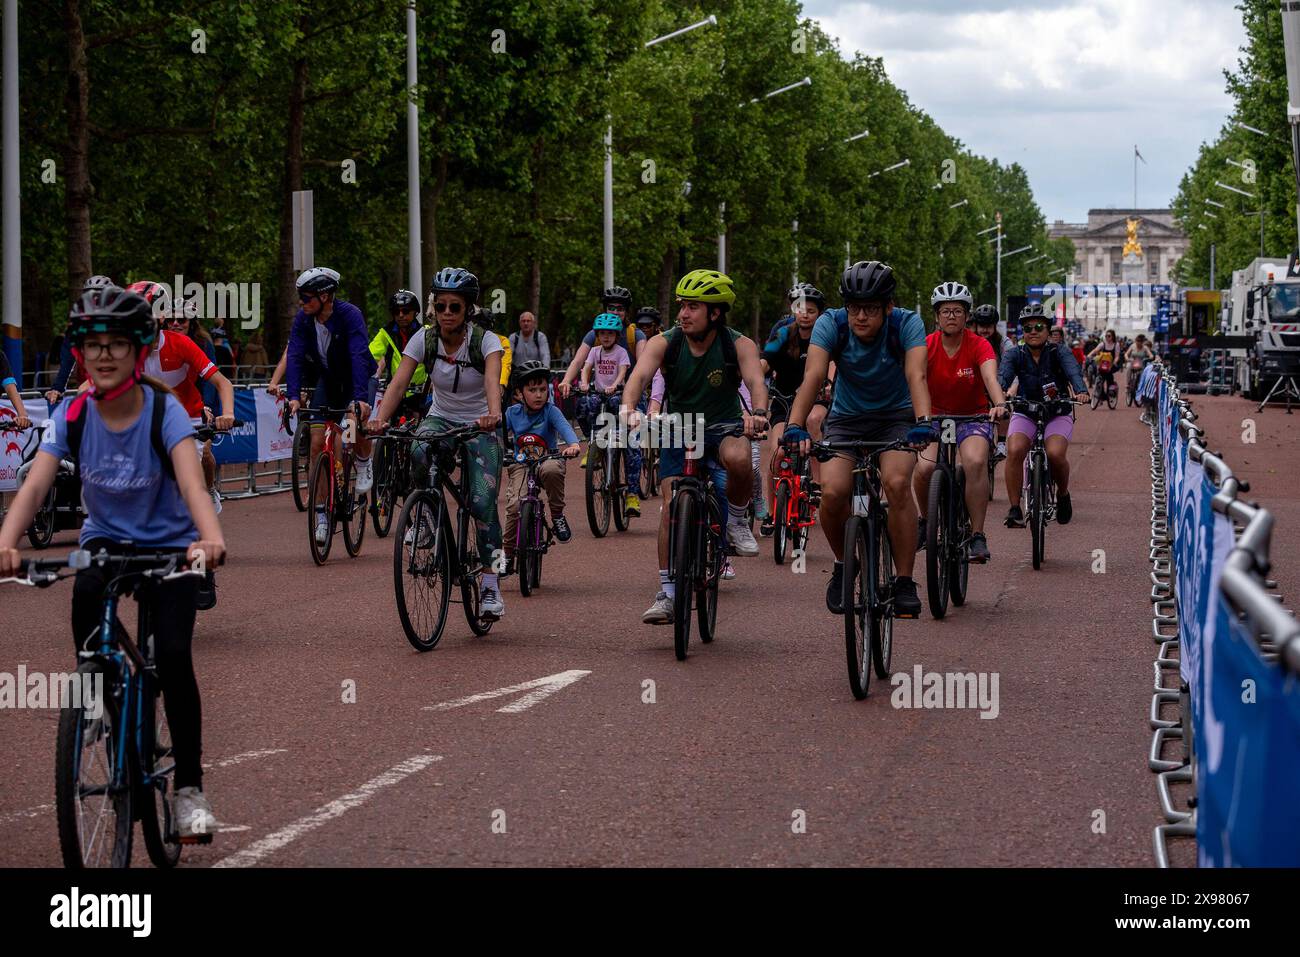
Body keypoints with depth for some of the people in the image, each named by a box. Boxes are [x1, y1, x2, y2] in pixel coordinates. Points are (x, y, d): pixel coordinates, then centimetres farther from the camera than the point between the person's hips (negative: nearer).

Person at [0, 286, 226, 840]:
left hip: (169, 547, -3)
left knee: (172, 657, -20)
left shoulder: (164, 411, -19)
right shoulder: (73, 415, -11)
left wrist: (211, 538, -55)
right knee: (86, 592, -26)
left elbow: (192, 484, -34)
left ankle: (189, 787, -4)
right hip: (106, 541, 3)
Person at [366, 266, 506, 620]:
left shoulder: (486, 340, -18)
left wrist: (493, 414, -57)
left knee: (482, 502, -19)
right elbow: (399, 382, -21)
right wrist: (380, 417, -39)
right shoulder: (424, 339, -10)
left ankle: (490, 584, -8)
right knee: (418, 452, -35)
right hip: (440, 419, 2)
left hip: (480, 427, -2)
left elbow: (492, 381, -36)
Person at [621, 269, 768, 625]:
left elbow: (756, 381, -31)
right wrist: (628, 408, -50)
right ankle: (667, 594, -8)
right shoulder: (664, 343, -12)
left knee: (738, 458, -36)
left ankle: (736, 519, -6)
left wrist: (757, 413, -53)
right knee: (672, 505, -15)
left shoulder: (739, 345, -14)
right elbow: (639, 375, -28)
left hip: (724, 428, -1)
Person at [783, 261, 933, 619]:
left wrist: (922, 422, -54)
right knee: (833, 492, -24)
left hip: (895, 418, -1)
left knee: (897, 483, -30)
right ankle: (844, 564, 7)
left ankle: (904, 582, -16)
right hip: (846, 419, 1)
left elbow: (916, 376, -35)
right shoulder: (831, 323, -19)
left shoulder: (907, 324, -21)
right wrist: (795, 426, -47)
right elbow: (813, 375, -31)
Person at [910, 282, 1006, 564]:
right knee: (924, 468, -25)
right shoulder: (926, 346, -10)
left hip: (973, 416, -1)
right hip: (934, 415, 1)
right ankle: (926, 519, 7)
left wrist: (999, 405, -50)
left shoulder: (979, 345, -14)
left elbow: (990, 377, -31)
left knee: (975, 461, -31)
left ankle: (978, 536, -22)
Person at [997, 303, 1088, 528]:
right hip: (1025, 413, 1)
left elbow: (1073, 370, -27)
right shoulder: (1016, 355, -4)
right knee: (1014, 451, -28)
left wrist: (1080, 390, -49)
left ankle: (1063, 493, 4)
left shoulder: (1058, 352, -7)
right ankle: (1014, 509, -19)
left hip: (1058, 414, -1)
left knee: (1055, 454, -28)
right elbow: (1003, 376, -23)